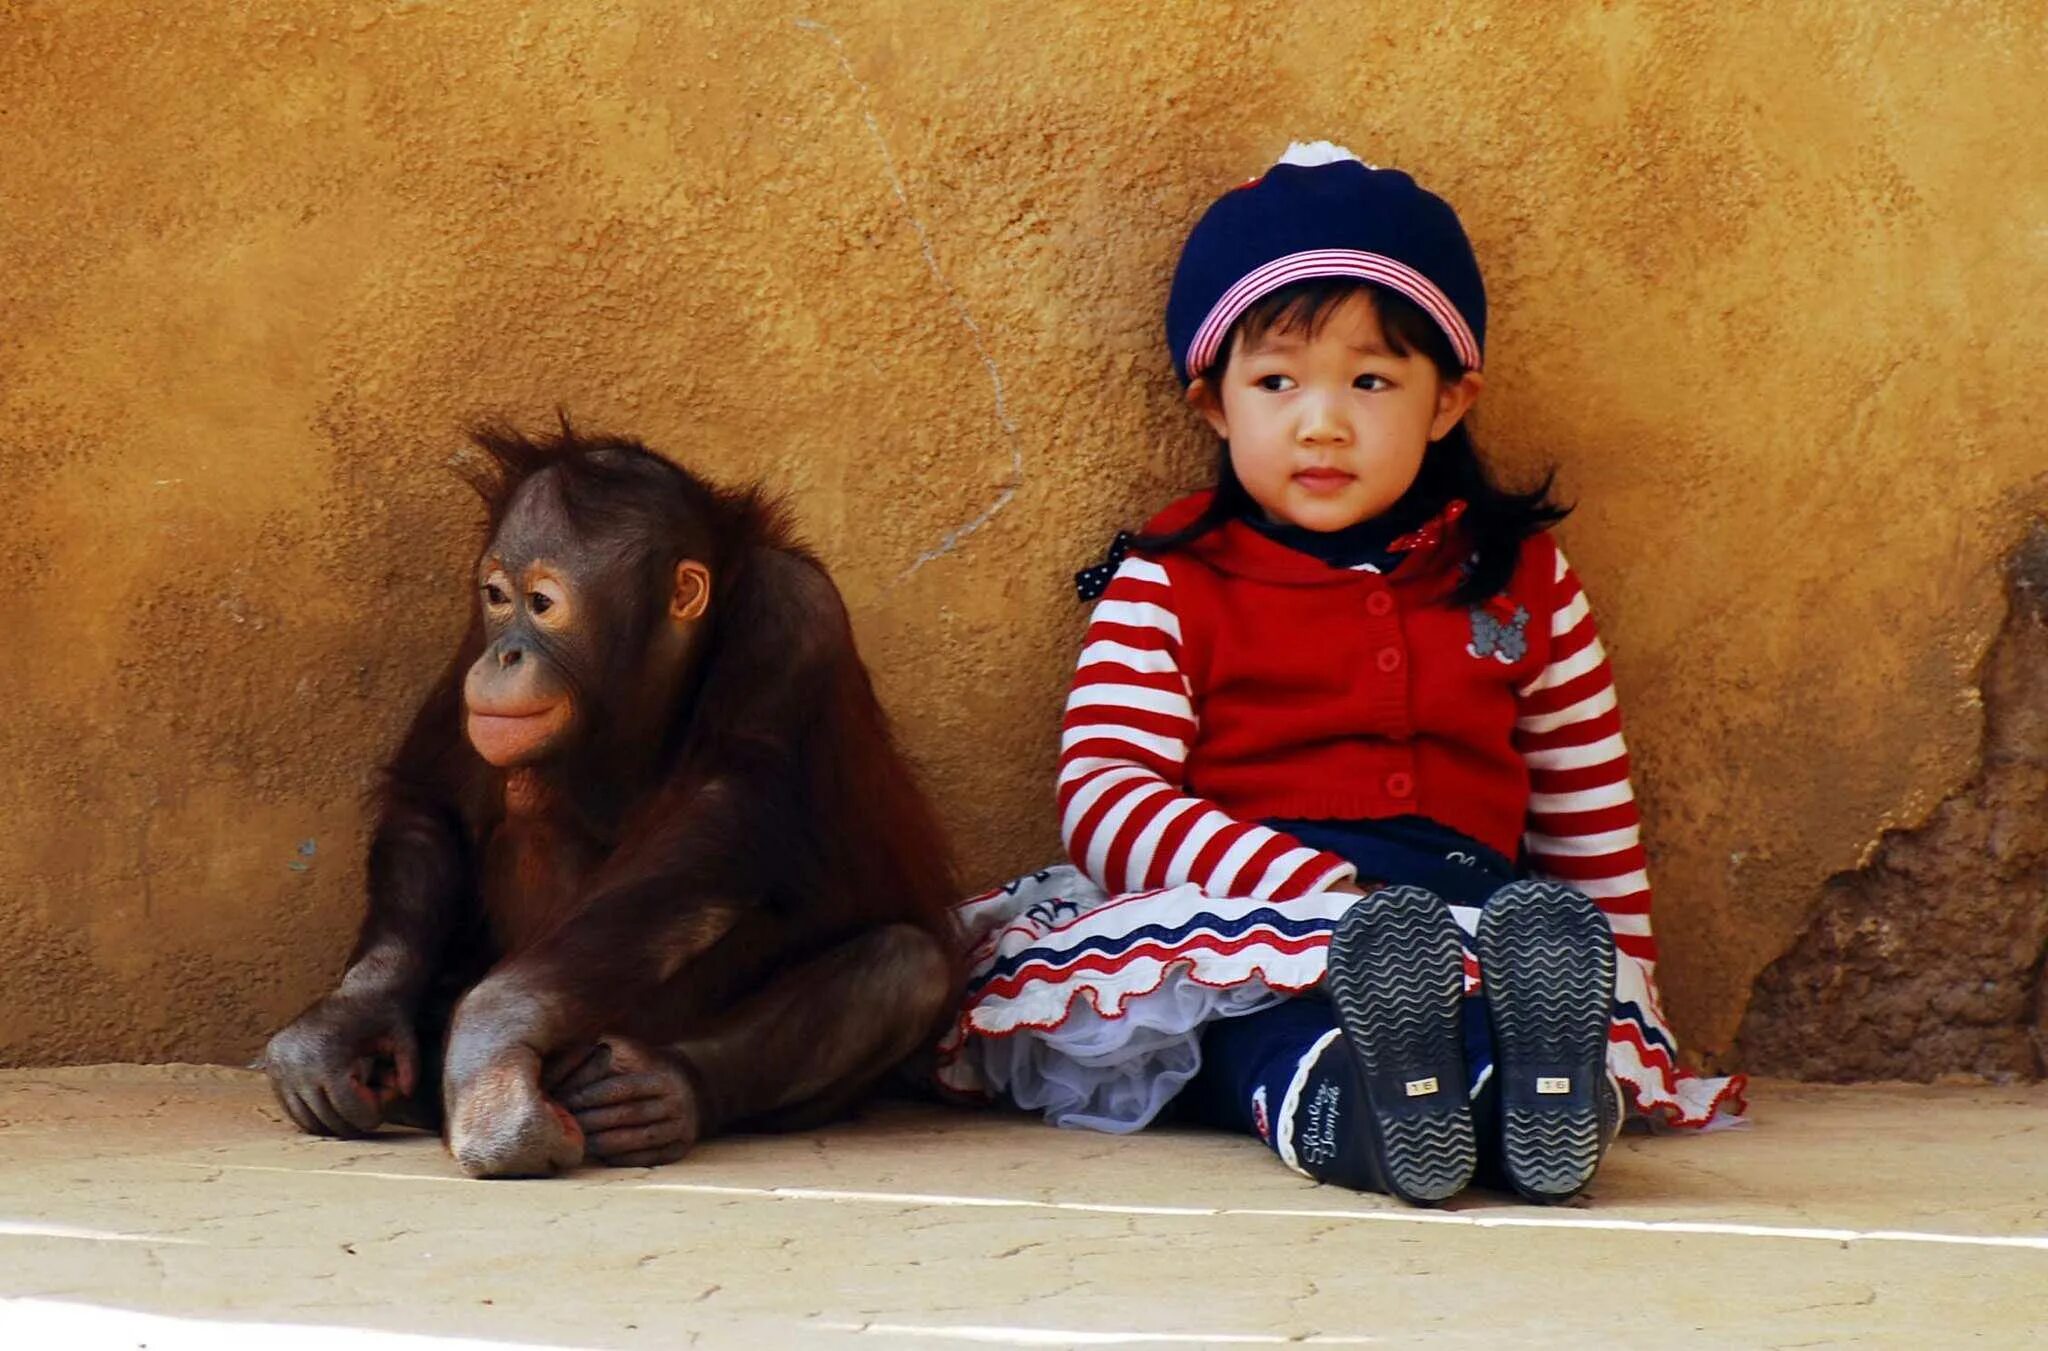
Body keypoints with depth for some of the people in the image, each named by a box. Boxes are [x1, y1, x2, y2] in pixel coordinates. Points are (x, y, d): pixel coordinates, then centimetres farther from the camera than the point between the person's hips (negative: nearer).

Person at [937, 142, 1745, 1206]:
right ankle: (1336, 1102, -67)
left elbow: (1588, 820, 26)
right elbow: (1104, 797, -3)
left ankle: (1521, 1085, -64)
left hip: (1466, 901, 2)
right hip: (1235, 905, -2)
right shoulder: (1167, 584, 11)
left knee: (1546, 932, -34)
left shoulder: (1522, 579, 21)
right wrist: (1306, 885, -19)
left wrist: (1618, 991, 15)